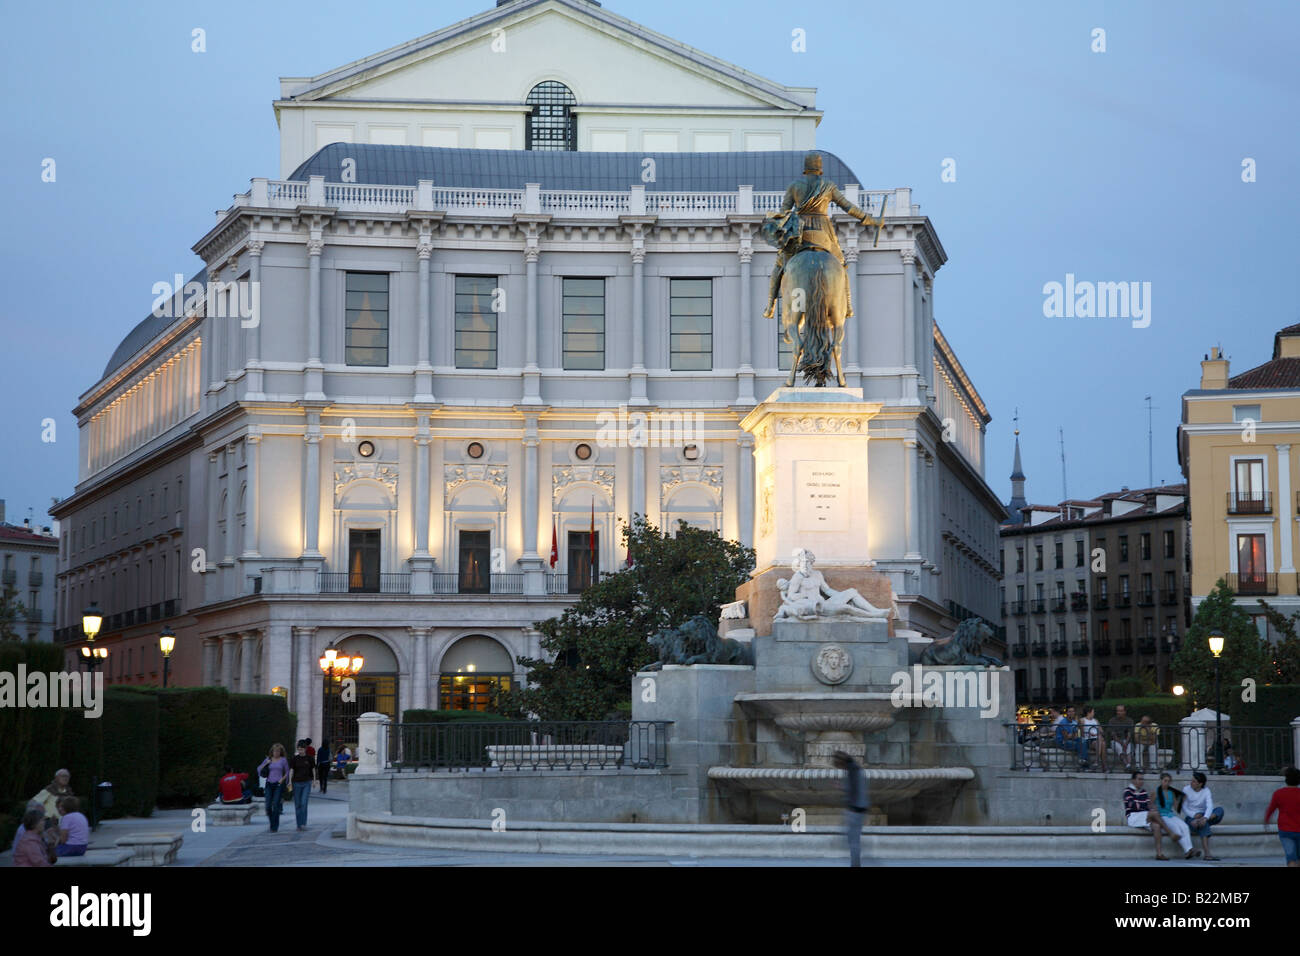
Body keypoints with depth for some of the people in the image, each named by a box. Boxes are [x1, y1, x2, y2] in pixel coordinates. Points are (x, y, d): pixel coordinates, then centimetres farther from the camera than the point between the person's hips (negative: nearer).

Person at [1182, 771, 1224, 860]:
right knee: (1204, 825, -37)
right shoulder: (1186, 790, -3)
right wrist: (1194, 815, -23)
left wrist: (1205, 818, -36)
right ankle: (1207, 854, -48)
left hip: (1203, 815, 3)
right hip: (1190, 817, -3)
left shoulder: (1206, 791, -1)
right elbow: (1184, 808, -5)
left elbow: (1209, 806, -16)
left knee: (1220, 810, -24)